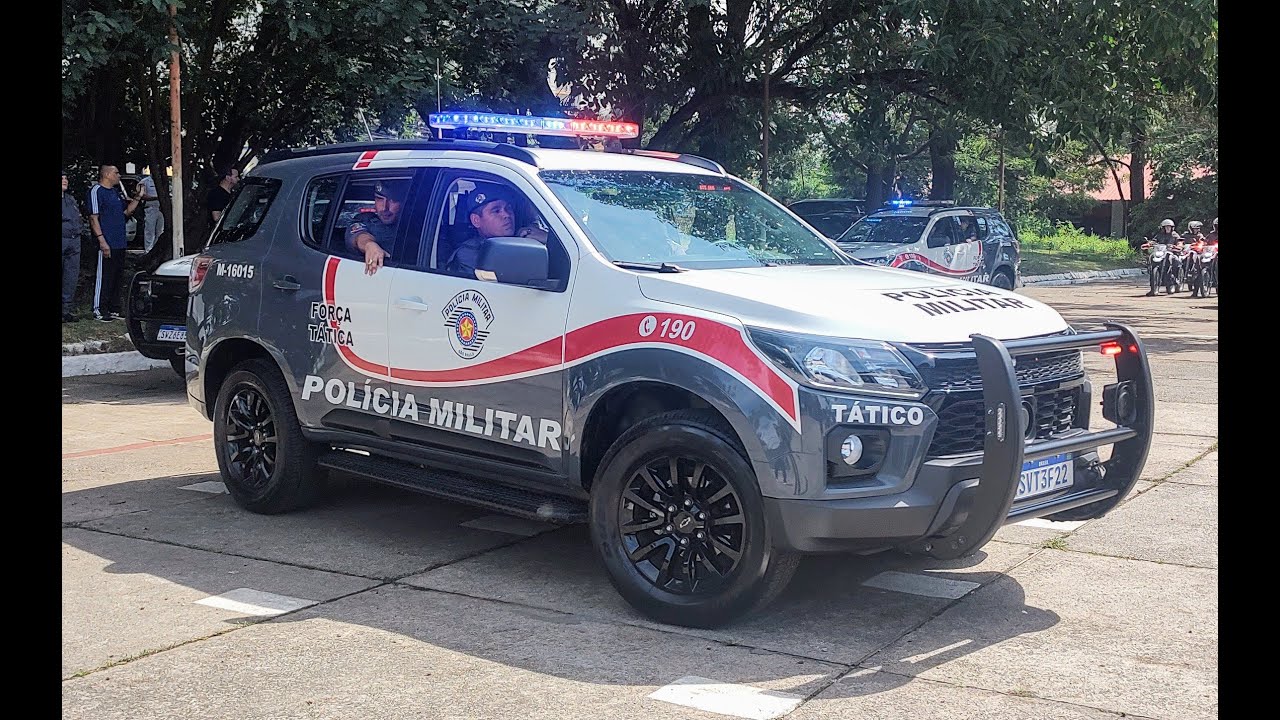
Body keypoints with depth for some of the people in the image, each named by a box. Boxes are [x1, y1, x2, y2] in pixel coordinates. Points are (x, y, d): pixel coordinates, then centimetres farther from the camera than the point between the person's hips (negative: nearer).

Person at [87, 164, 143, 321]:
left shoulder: (116, 192, 17)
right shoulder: (97, 191, -9)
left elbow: (127, 212, 24)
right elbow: (93, 217, -15)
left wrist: (137, 197, 12)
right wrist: (102, 240, -21)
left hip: (120, 243, 9)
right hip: (107, 244, -9)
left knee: (116, 277, 12)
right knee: (104, 277, -5)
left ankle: (113, 309, 19)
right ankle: (99, 310, 0)